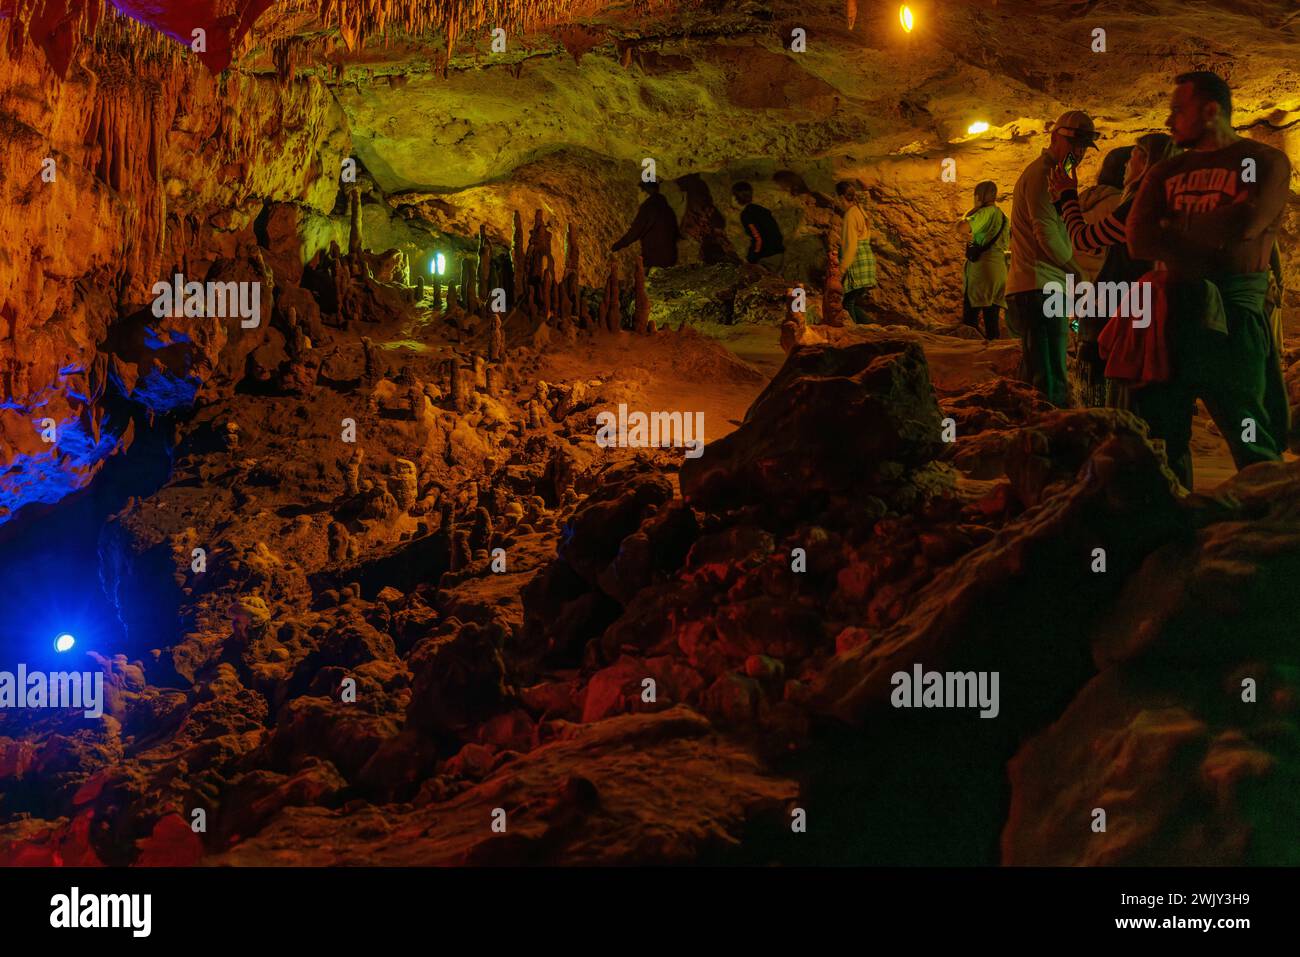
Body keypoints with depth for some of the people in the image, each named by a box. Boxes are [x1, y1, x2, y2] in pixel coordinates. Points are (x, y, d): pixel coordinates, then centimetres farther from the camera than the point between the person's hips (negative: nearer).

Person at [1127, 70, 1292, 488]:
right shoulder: (1165, 172, 16)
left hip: (1232, 315, -5)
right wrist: (1206, 240, -11)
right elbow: (1139, 242, 0)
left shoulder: (1265, 162, 2)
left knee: (1253, 443, -4)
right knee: (1160, 434, 9)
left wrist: (1174, 227, -1)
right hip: (1173, 311, 5)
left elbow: (1240, 227, -16)